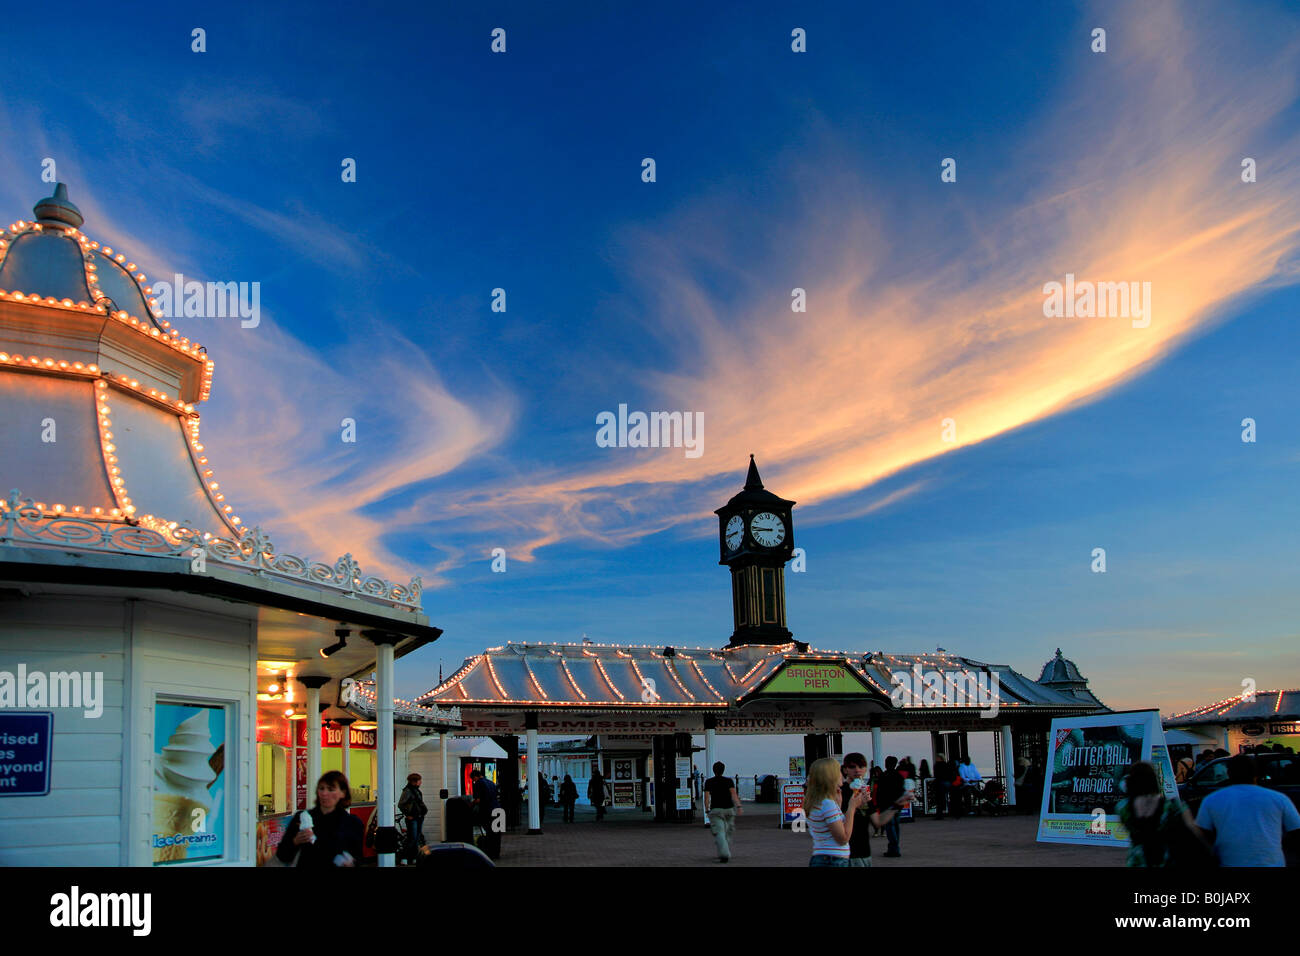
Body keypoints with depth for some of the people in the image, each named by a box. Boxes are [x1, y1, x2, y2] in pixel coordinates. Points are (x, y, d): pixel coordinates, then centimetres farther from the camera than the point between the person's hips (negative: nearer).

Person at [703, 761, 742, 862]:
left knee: (719, 833, -10)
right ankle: (727, 853, 26)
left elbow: (706, 797, -3)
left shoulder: (708, 782, 2)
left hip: (715, 810, -2)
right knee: (727, 833, 19)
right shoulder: (729, 781, 4)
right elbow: (733, 793, -10)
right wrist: (738, 806, -16)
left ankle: (724, 855, -27)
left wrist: (707, 810, 6)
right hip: (729, 808, 2)